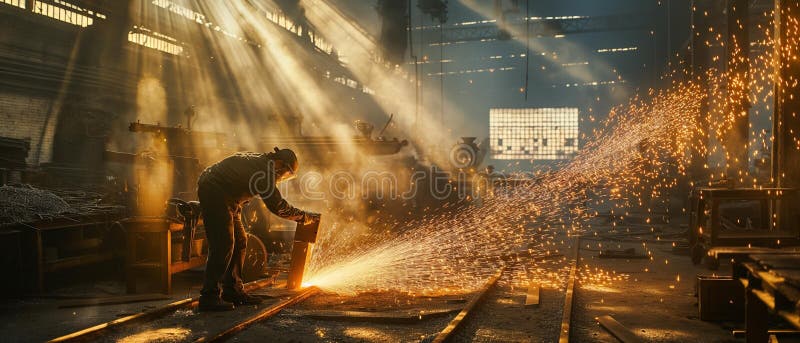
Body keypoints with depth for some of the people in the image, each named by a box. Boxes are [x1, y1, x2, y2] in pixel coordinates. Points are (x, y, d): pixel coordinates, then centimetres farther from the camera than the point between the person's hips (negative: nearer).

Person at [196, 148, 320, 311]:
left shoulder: (260, 161, 11)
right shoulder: (263, 169, -20)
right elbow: (278, 206, -18)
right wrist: (305, 217, -9)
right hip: (213, 192, -11)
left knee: (239, 241, 10)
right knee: (223, 244, -14)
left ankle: (232, 291, 15)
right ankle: (209, 296, -10)